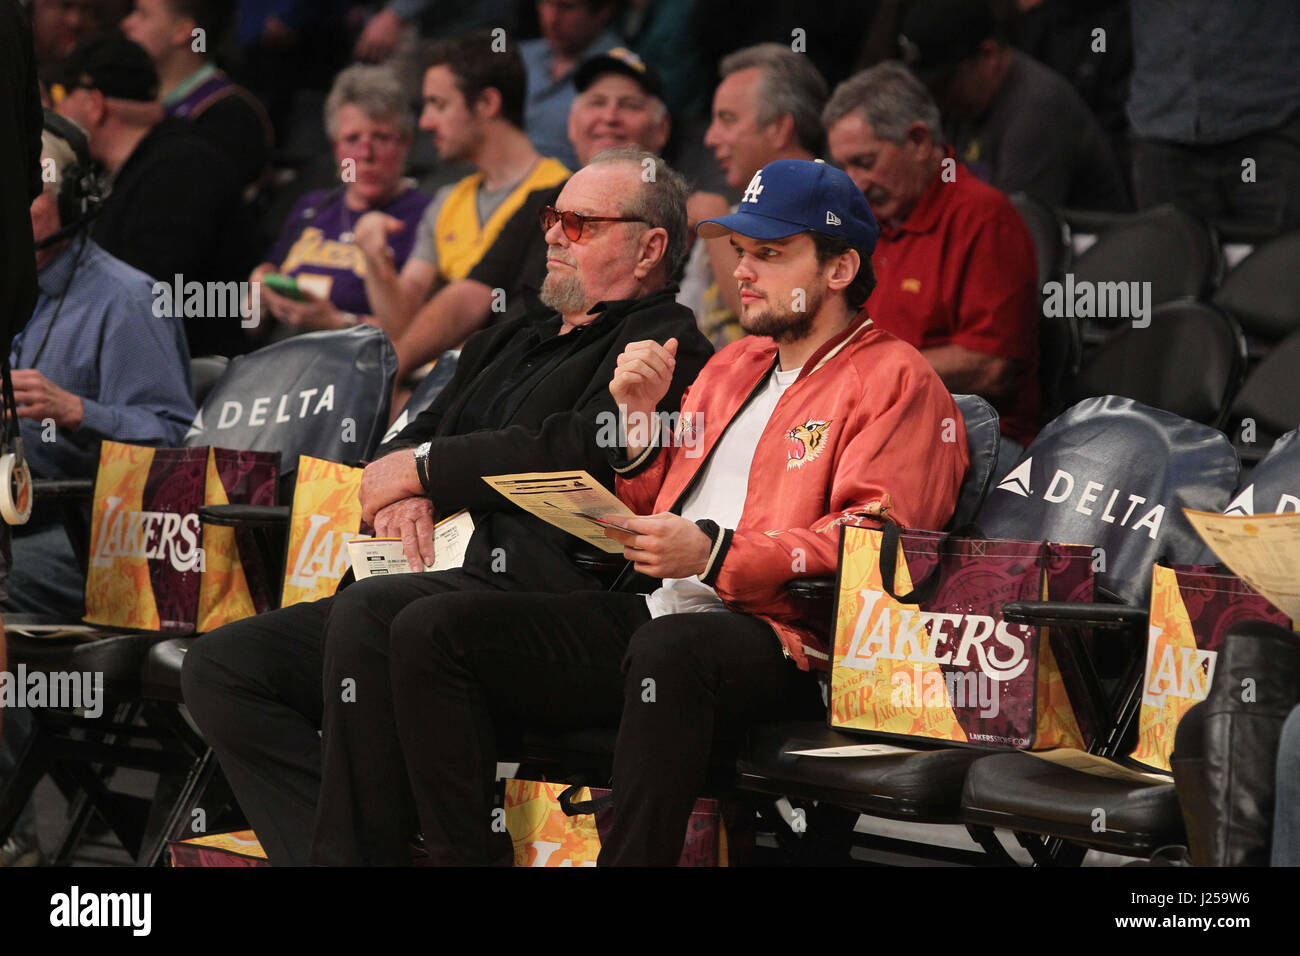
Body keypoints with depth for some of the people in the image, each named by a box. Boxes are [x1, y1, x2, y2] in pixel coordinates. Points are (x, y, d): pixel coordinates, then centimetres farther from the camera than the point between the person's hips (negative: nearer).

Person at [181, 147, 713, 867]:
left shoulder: (665, 343, 2)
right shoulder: (509, 342, 31)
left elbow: (595, 444, -14)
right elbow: (410, 440, 29)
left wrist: (424, 468, -4)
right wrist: (405, 496, 2)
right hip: (447, 584, 10)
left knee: (368, 613, -37)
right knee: (219, 666, -7)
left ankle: (355, 848, -29)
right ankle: (329, 849, -23)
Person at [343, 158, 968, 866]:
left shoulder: (895, 380, 4)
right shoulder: (733, 365, 28)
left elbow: (873, 544, -12)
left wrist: (714, 554, -23)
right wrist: (639, 422, 10)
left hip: (776, 636, -8)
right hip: (650, 614, 8)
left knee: (670, 648, -44)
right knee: (428, 630, -9)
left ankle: (630, 857, -37)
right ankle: (464, 855, -13)